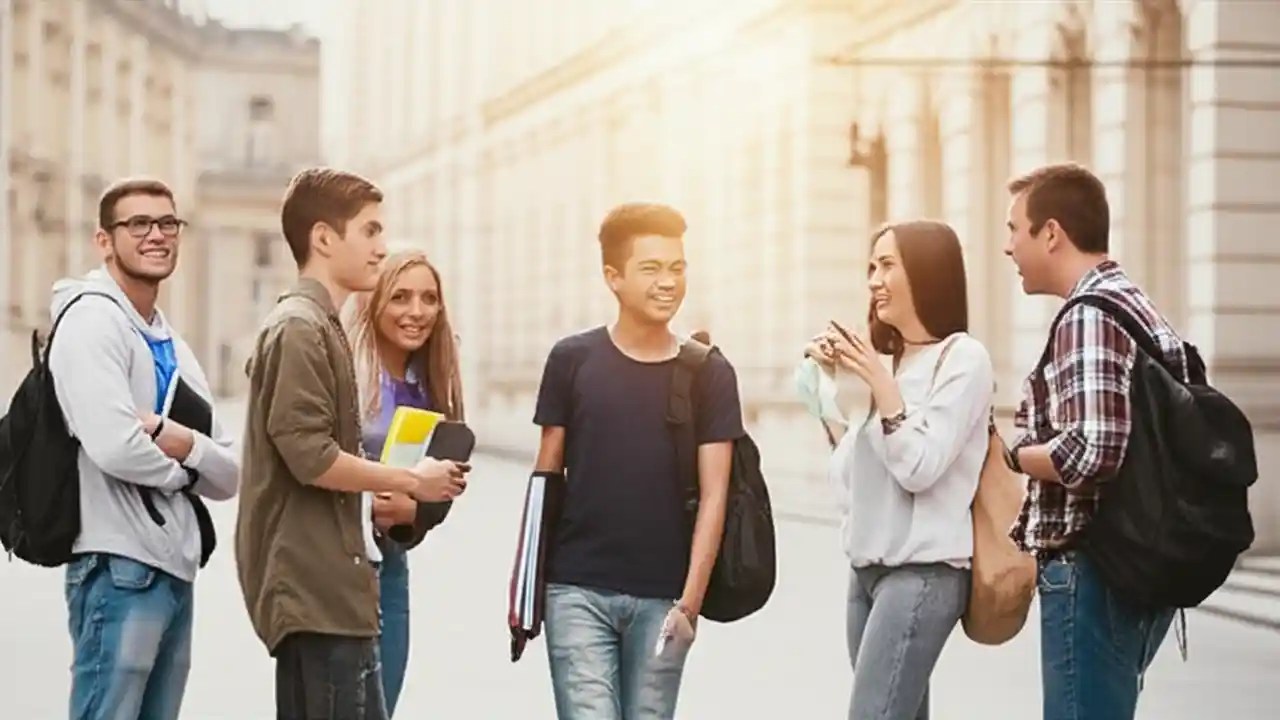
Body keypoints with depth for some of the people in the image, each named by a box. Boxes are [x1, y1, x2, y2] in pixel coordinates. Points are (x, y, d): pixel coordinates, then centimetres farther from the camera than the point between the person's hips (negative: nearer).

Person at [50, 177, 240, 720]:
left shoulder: (171, 345, 20)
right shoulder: (92, 320, -6)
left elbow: (229, 476, 13)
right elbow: (112, 446, -21)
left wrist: (184, 444, -9)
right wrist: (182, 469, -2)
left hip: (176, 569, 9)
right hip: (120, 569, -9)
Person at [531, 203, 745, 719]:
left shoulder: (709, 374, 1)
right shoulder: (573, 361, 1)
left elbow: (713, 495, -2)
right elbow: (546, 478, 6)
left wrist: (690, 600, -9)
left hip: (664, 596, 1)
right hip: (577, 590, -1)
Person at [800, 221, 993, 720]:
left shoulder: (963, 357, -6)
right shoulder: (888, 359, 16)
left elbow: (920, 468, -14)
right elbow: (850, 471, 16)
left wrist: (879, 381, -16)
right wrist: (833, 384, 7)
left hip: (924, 572, -7)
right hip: (868, 567, 7)